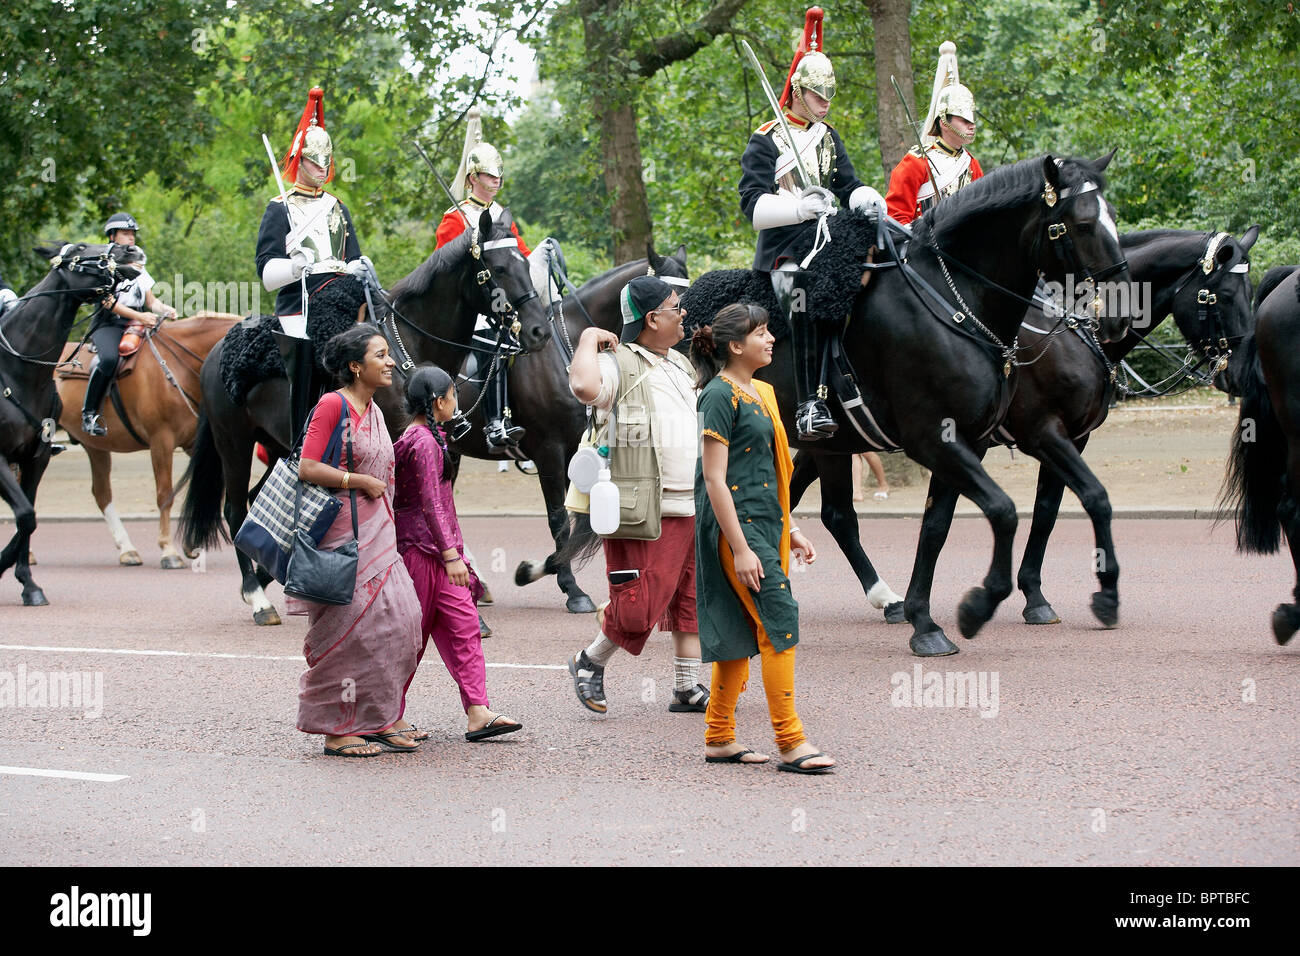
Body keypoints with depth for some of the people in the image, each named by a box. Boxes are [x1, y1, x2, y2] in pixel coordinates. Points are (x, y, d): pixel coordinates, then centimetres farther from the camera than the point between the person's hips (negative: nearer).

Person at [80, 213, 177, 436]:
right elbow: (108, 301, -10)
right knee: (109, 359, -36)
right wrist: (139, 316, -22)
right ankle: (89, 414, -26)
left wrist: (165, 310, -5)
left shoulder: (138, 269, 23)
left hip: (138, 324, 7)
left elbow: (151, 301, 20)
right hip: (108, 325, -7)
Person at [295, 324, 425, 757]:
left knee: (397, 620, 7)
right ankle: (338, 732, 1)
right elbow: (308, 468, -18)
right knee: (351, 627, -6)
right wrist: (363, 482, -15)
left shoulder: (373, 411, 15)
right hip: (343, 533, -9)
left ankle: (383, 719, 16)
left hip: (377, 535, 9)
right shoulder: (333, 405, -12)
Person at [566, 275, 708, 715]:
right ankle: (590, 662, 14)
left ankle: (687, 688, 17)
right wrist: (589, 339, -18)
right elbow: (584, 386, -33)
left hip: (693, 508, 8)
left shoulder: (680, 364, 18)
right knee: (641, 604, -9)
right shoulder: (617, 364, -10)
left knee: (692, 602, 9)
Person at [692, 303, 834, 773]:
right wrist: (740, 548, -19)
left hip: (764, 522, 9)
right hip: (734, 523, -9)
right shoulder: (721, 395, -12)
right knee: (780, 620, -12)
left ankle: (719, 738, 15)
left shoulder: (761, 392, 15)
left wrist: (791, 531, 19)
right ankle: (791, 743, -11)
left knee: (741, 632, 10)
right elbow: (714, 479, -16)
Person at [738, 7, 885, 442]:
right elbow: (753, 203, -11)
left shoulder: (828, 137, 20)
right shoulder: (766, 141, -1)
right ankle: (810, 405, -39)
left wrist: (868, 199, -7)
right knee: (808, 291, -36)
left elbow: (849, 186, 17)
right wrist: (800, 208, -27)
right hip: (785, 250, -7)